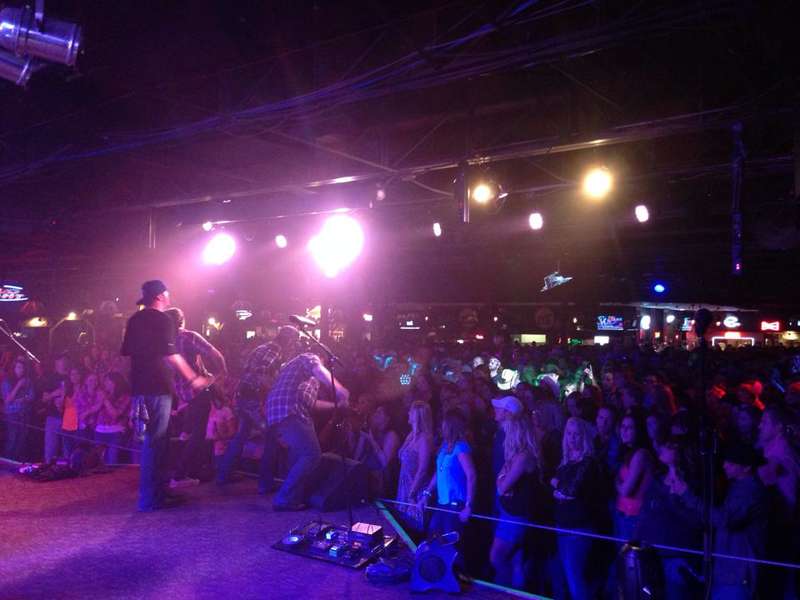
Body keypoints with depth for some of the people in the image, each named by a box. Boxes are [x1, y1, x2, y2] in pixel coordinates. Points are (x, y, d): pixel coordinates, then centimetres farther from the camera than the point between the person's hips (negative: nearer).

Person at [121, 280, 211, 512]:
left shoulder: (134, 320, 14)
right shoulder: (162, 320, -10)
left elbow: (127, 352, 18)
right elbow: (171, 355, -17)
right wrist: (193, 379, -12)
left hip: (140, 386, 8)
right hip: (158, 388, -8)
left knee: (157, 441, 17)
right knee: (154, 442, -5)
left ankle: (159, 491, 25)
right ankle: (150, 499, -1)